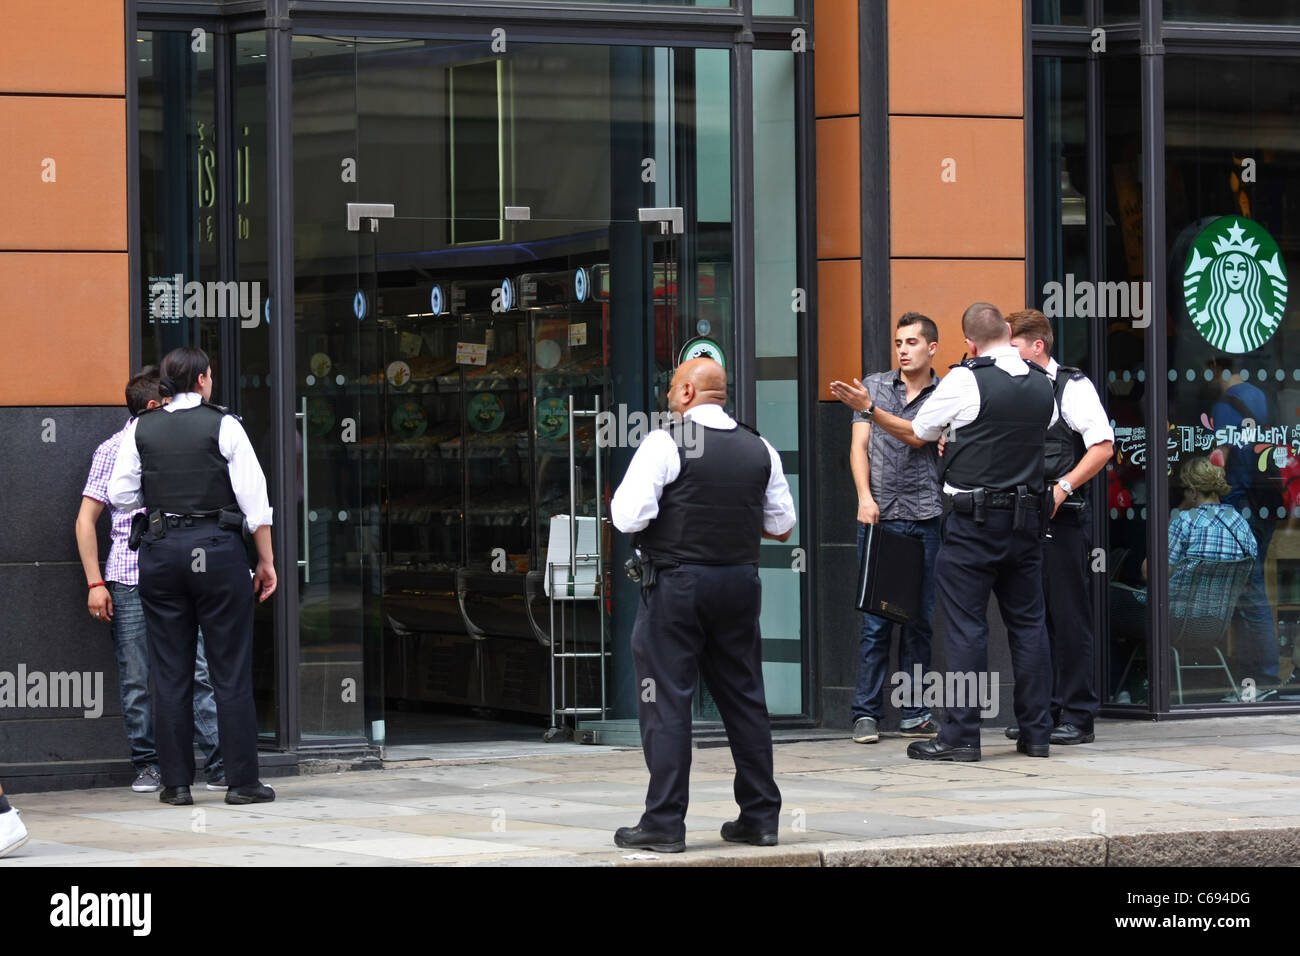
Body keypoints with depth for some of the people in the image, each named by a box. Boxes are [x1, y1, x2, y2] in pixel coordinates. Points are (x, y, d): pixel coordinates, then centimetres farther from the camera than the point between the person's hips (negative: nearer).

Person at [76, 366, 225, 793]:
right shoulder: (112, 450, 4)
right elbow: (86, 520, 4)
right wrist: (95, 582, -4)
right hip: (129, 580, -2)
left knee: (201, 672, -6)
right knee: (136, 681, 1)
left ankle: (220, 764, -6)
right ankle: (147, 765, 11)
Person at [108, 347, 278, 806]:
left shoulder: (140, 429, 4)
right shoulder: (224, 426, -2)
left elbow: (121, 494, 3)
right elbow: (254, 497, -4)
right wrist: (265, 560, 2)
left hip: (160, 549, 2)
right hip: (218, 546, -2)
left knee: (170, 673, 7)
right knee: (232, 671, 2)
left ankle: (176, 782, 6)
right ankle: (242, 781, 2)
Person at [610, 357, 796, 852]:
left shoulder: (665, 444, -10)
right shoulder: (760, 450, 7)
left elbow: (628, 516, -15)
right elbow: (782, 526, 13)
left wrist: (619, 500, 7)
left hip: (676, 583, -5)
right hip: (740, 582, 5)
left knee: (667, 701, -2)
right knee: (744, 698, 12)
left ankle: (664, 822, -4)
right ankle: (760, 816, 15)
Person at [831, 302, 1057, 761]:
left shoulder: (964, 381, -10)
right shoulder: (1042, 384, 7)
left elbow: (916, 434, 1)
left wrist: (869, 408, 12)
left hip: (972, 520, -5)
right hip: (1026, 514, 5)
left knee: (966, 625, -3)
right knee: (1027, 621, 10)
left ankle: (960, 735, -4)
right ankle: (1036, 732, 11)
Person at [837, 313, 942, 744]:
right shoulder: (874, 386, 12)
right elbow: (860, 446, 8)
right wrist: (865, 496, -6)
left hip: (925, 519, 0)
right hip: (878, 515, 0)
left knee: (920, 619, 3)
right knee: (875, 619, -3)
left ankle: (913, 713, 9)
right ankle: (867, 714, 0)